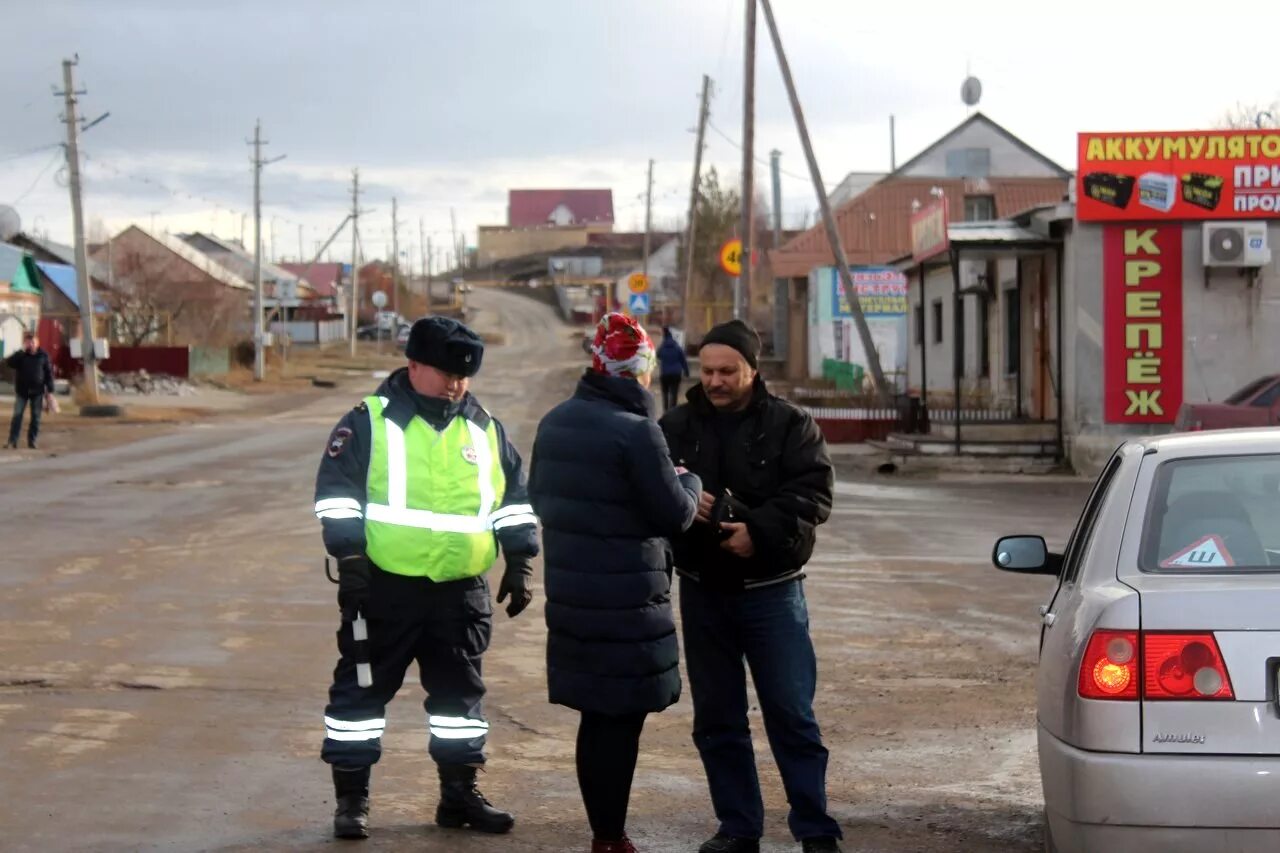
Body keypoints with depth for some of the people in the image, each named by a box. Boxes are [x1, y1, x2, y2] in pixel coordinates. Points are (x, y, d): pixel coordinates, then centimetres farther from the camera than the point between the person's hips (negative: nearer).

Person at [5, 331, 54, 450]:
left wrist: (50, 391, -2)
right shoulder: (21, 355, -1)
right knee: (17, 415, -4)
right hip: (22, 391, -1)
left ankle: (32, 441, 10)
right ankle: (12, 441, -3)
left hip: (37, 391, 1)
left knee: (36, 417, 2)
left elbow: (49, 374, 2)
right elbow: (9, 362, -18)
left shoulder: (43, 355, 0)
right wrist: (22, 351, -21)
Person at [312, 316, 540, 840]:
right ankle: (351, 798, 10)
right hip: (385, 588, -4)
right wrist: (351, 560, -13)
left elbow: (514, 501, 15)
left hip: (461, 592, 4)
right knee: (361, 689, 1)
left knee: (460, 692, 11)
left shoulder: (485, 430, 9)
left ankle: (459, 794, 23)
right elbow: (337, 492, -7)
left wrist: (520, 564, 9)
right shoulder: (370, 423, -5)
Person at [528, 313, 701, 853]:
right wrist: (690, 482, 7)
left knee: (597, 717, 16)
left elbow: (539, 500, 18)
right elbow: (674, 514, -13)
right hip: (625, 602, -8)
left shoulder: (556, 422, 7)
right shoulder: (635, 431, -18)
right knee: (620, 722, 1)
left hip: (570, 595, 8)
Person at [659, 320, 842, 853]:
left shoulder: (790, 425, -3)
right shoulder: (677, 426, 5)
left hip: (771, 591, -3)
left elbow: (813, 494, -12)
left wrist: (759, 530, -25)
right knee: (716, 719, 9)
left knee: (792, 714, -3)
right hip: (703, 591, 3)